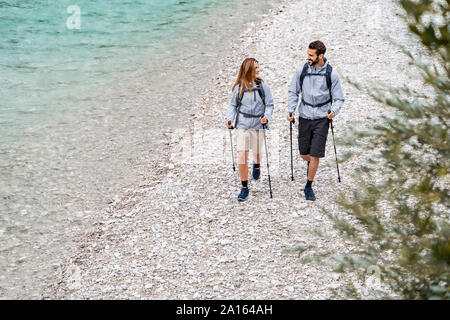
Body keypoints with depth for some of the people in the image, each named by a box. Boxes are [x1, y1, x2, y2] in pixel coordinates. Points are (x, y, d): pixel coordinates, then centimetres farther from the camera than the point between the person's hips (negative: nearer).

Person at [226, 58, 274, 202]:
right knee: (241, 156, -7)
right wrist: (230, 119, -8)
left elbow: (269, 104, -1)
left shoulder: (263, 86, -3)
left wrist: (266, 117, -18)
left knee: (257, 153, 15)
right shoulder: (239, 87, -2)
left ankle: (256, 165, 54)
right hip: (242, 125, 0)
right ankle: (244, 187, 4)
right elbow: (233, 105, 7)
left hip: (258, 125, 0)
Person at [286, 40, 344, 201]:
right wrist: (290, 110, -3)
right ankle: (310, 164, 46)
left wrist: (334, 111, -18)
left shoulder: (331, 74, -5)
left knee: (315, 156, -5)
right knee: (304, 154, 9)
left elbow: (338, 98, 1)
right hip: (304, 117, 2)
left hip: (322, 118, -2)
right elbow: (293, 92, 10)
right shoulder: (301, 71, -1)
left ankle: (309, 187, 11)